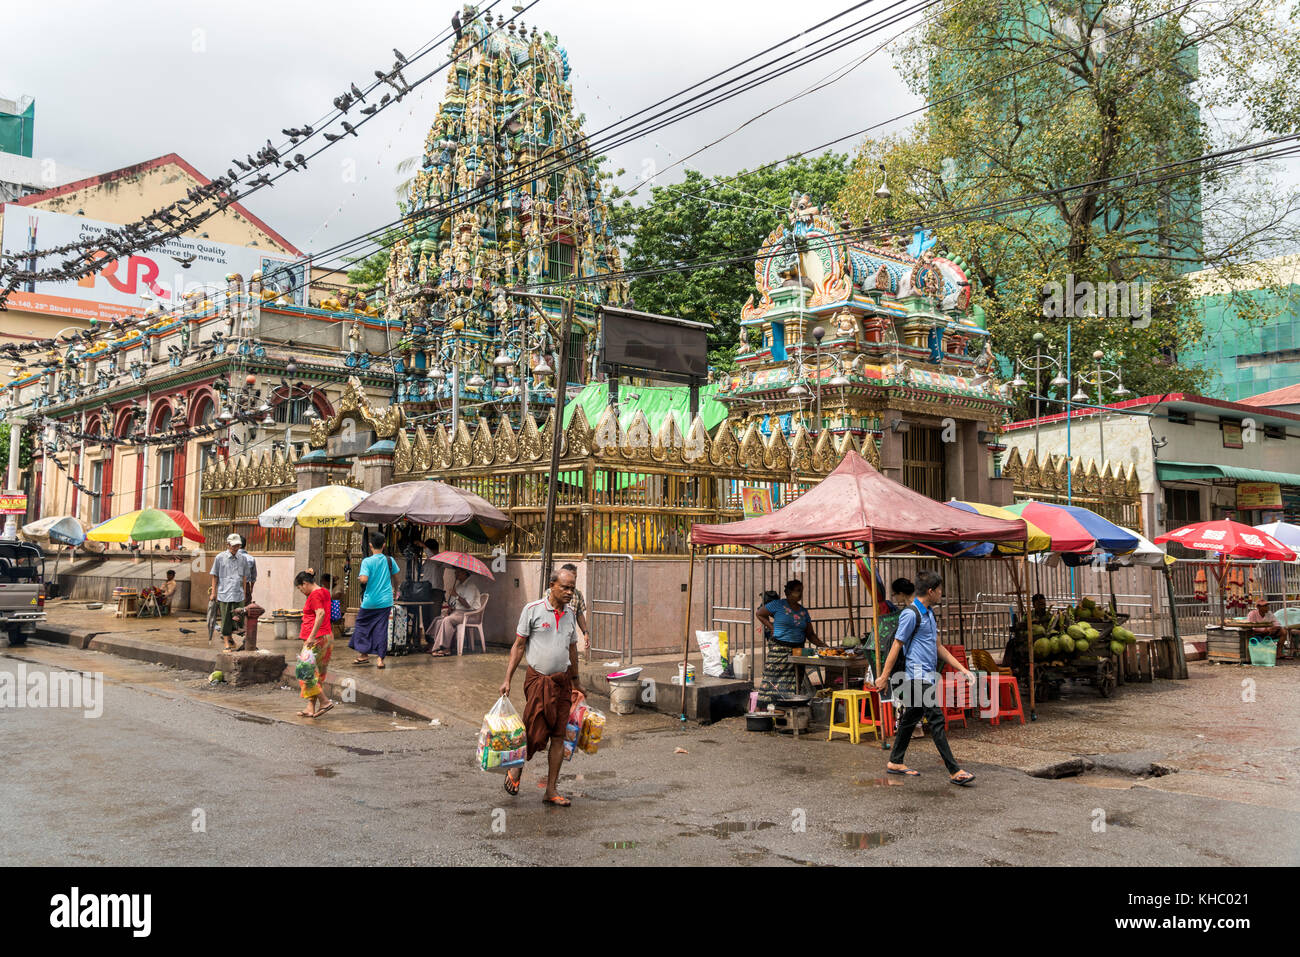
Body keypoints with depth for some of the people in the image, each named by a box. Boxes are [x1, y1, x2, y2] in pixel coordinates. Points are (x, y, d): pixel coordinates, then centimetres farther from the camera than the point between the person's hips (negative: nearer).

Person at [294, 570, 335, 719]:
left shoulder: (314, 595, -14)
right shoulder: (324, 592, 15)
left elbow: (320, 613, -27)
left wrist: (312, 636, -29)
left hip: (316, 639, -10)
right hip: (327, 636, 10)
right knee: (317, 674, 10)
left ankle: (325, 701, -5)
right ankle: (311, 708, 12)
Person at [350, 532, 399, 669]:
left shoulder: (367, 561, -10)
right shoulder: (389, 560, 2)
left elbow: (364, 579, -22)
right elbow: (395, 579, 13)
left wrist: (358, 579, 1)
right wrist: (392, 588, 32)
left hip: (370, 601, -3)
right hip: (385, 601, 3)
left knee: (362, 625, 16)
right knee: (381, 629, 4)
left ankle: (363, 654, 16)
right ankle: (380, 659, 0)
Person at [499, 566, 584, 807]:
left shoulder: (570, 614, 9)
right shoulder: (532, 610, -6)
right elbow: (518, 646, -2)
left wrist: (575, 682, 23)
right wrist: (507, 679, -7)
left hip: (562, 681, 5)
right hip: (537, 680, -4)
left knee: (558, 736, 3)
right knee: (535, 734, -5)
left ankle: (551, 790, 11)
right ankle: (516, 770, 24)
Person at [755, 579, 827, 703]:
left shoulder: (804, 611, 14)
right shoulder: (778, 605, -1)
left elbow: (810, 635, 16)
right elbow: (759, 614, 7)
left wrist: (823, 645, 3)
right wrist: (772, 628, -2)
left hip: (798, 650, 5)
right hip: (779, 650, -5)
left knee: (793, 683, 0)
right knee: (773, 680, -8)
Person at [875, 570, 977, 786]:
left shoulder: (929, 613, 16)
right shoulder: (910, 614, -13)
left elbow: (938, 647, 21)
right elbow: (896, 646, -12)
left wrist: (962, 669, 17)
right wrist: (884, 677, -9)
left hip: (928, 677, 10)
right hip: (918, 676, -10)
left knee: (910, 719, 13)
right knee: (936, 720, -11)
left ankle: (895, 762, 21)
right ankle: (954, 771, -12)